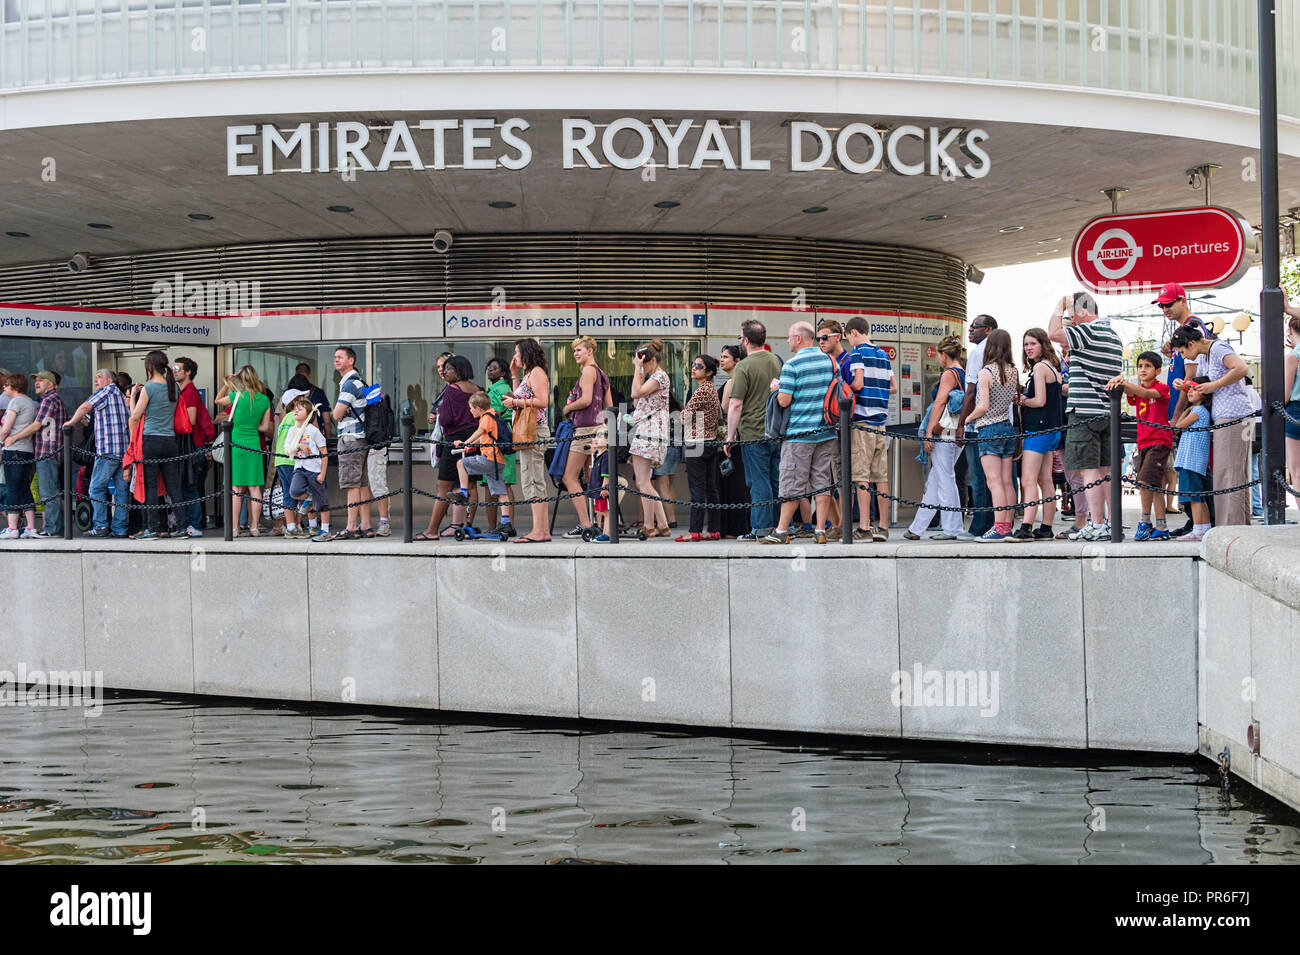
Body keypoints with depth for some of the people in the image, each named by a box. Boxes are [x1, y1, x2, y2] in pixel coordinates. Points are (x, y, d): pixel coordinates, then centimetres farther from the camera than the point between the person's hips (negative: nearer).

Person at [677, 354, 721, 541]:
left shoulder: (702, 391, -15)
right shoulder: (712, 389, 14)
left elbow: (684, 417, -13)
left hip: (697, 442, -9)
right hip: (711, 441, 9)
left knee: (697, 488, -7)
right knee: (711, 488, 9)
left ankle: (695, 530, -7)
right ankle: (714, 529, 11)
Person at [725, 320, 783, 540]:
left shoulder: (744, 367, -11)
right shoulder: (777, 362, 8)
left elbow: (735, 405, -13)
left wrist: (730, 437, -7)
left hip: (754, 433, -6)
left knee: (759, 482, -1)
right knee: (778, 481, 10)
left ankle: (762, 528, 0)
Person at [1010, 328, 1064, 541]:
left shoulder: (1039, 367, -11)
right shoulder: (1053, 368, 17)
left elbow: (1040, 401, -18)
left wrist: (1022, 401, 0)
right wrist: (1024, 398, 8)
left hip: (1038, 430, -10)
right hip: (1052, 429, 10)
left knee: (1028, 481, -15)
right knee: (1045, 482, 10)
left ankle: (1026, 527, -24)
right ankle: (1046, 529, 10)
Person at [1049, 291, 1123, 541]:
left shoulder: (1090, 331, -12)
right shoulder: (1113, 336, 18)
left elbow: (1054, 333, -20)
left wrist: (1060, 307, -4)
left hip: (1085, 411, -9)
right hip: (1108, 412, 9)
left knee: (1088, 470, -8)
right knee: (1106, 471, 11)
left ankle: (1097, 525, -12)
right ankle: (1113, 523, 11)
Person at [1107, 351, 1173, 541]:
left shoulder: (1162, 388, -5)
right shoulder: (1137, 390, 14)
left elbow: (1146, 393, -25)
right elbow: (1130, 392, -8)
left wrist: (1125, 383, -41)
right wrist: (1119, 383, -31)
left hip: (1160, 441, -7)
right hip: (1143, 443, 7)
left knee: (1145, 481, -18)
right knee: (1155, 486, 7)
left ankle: (1145, 522, -9)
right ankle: (1161, 527, 8)